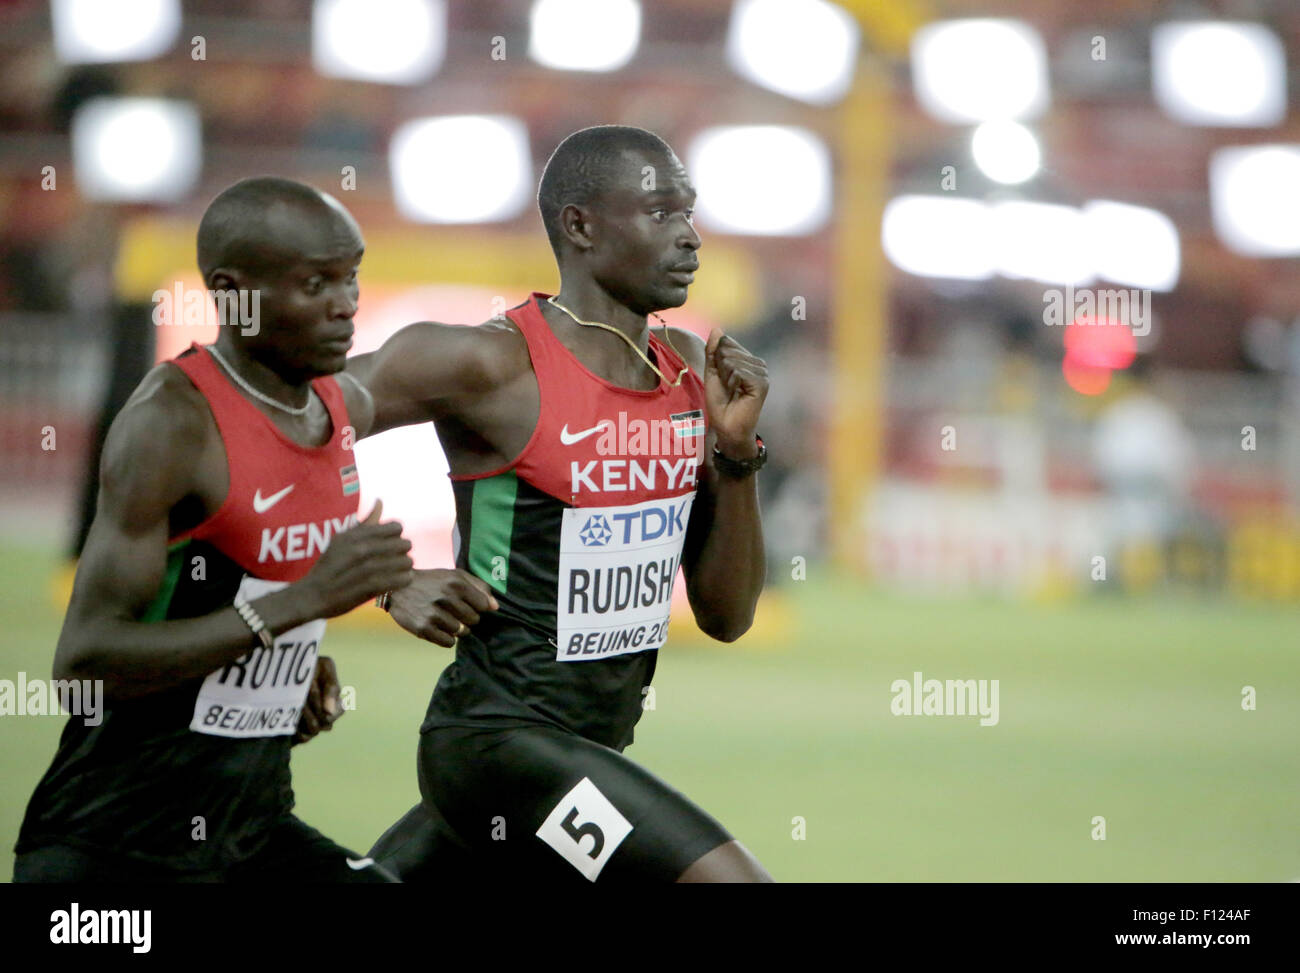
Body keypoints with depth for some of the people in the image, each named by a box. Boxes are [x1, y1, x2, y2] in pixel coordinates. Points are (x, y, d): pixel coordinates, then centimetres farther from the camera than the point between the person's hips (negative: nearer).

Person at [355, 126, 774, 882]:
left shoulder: (689, 369, 8)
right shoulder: (492, 366, -15)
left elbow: (727, 616, 11)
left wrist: (737, 451, -3)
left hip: (594, 755, 8)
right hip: (499, 738, -8)